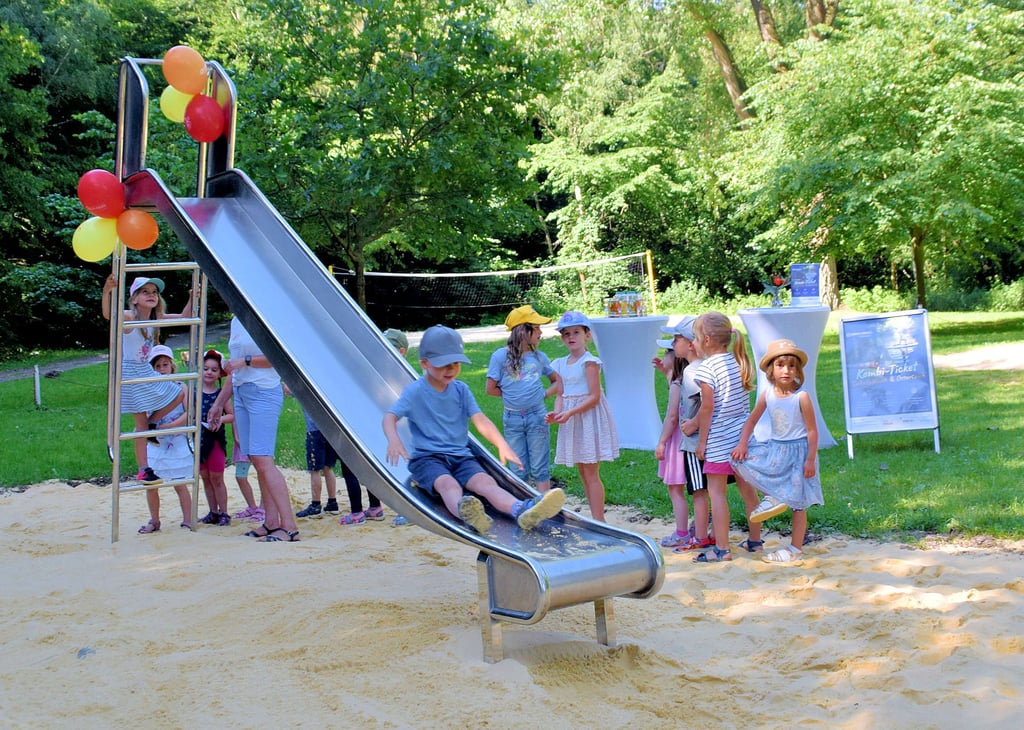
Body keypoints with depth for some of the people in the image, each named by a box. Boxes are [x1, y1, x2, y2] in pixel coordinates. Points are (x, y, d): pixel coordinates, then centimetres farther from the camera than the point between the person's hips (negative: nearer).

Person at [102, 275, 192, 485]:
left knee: (178, 395, 12)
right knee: (141, 422, -3)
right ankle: (144, 470, 3)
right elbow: (108, 314, -38)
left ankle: (150, 424, 21)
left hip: (147, 371, 7)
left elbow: (183, 317, 9)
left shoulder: (156, 318, 2)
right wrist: (107, 291, -55)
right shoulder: (128, 317, -18)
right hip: (130, 373, -7)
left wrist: (193, 298, -5)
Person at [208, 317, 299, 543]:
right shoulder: (236, 321, 17)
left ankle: (289, 527, -17)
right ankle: (271, 522, 8)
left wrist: (245, 361, -17)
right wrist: (218, 403, 25)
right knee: (257, 460, 5)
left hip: (263, 392, -9)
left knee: (263, 459, -16)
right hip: (241, 394, 9)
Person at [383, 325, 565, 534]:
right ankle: (466, 513, -70)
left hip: (460, 456, 4)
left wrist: (502, 445, -14)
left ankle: (522, 510, -56)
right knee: (448, 484, -36)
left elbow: (480, 420, 3)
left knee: (485, 481, -26)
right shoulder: (415, 391, -1)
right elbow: (390, 417, -12)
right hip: (427, 458, -3)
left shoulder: (461, 390, 13)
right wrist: (394, 440, -36)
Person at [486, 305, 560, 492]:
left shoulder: (539, 357, 4)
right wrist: (512, 395, -2)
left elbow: (556, 381, 16)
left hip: (537, 416, 1)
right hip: (512, 418, -1)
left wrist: (544, 393, 0)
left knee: (540, 468, 4)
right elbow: (491, 389, -2)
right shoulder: (501, 356, -4)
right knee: (519, 470, 6)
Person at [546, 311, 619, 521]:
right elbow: (560, 395, 12)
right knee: (583, 473, 11)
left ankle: (599, 521, -2)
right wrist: (557, 412, -8)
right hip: (571, 421, 8)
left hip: (589, 417, -7)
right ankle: (596, 520, 19)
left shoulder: (589, 362, -12)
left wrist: (570, 413, -23)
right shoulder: (561, 364, 10)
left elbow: (594, 397, -16)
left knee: (591, 474, -6)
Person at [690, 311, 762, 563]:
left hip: (719, 439, -8)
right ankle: (755, 540, 25)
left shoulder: (707, 368, -14)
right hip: (743, 434, 8)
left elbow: (707, 407, -16)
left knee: (716, 492, -1)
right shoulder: (737, 362, 9)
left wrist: (702, 441, -8)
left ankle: (721, 549, 0)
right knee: (747, 487, 15)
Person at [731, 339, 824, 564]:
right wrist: (742, 444, -10)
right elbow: (751, 421, 5)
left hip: (797, 451, -5)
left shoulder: (801, 397, -16)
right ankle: (773, 497, -1)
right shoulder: (767, 395, -2)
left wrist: (810, 460, -15)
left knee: (797, 502, 0)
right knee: (739, 459, -9)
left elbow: (812, 431, -12)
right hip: (774, 449, 5)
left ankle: (796, 549, 11)